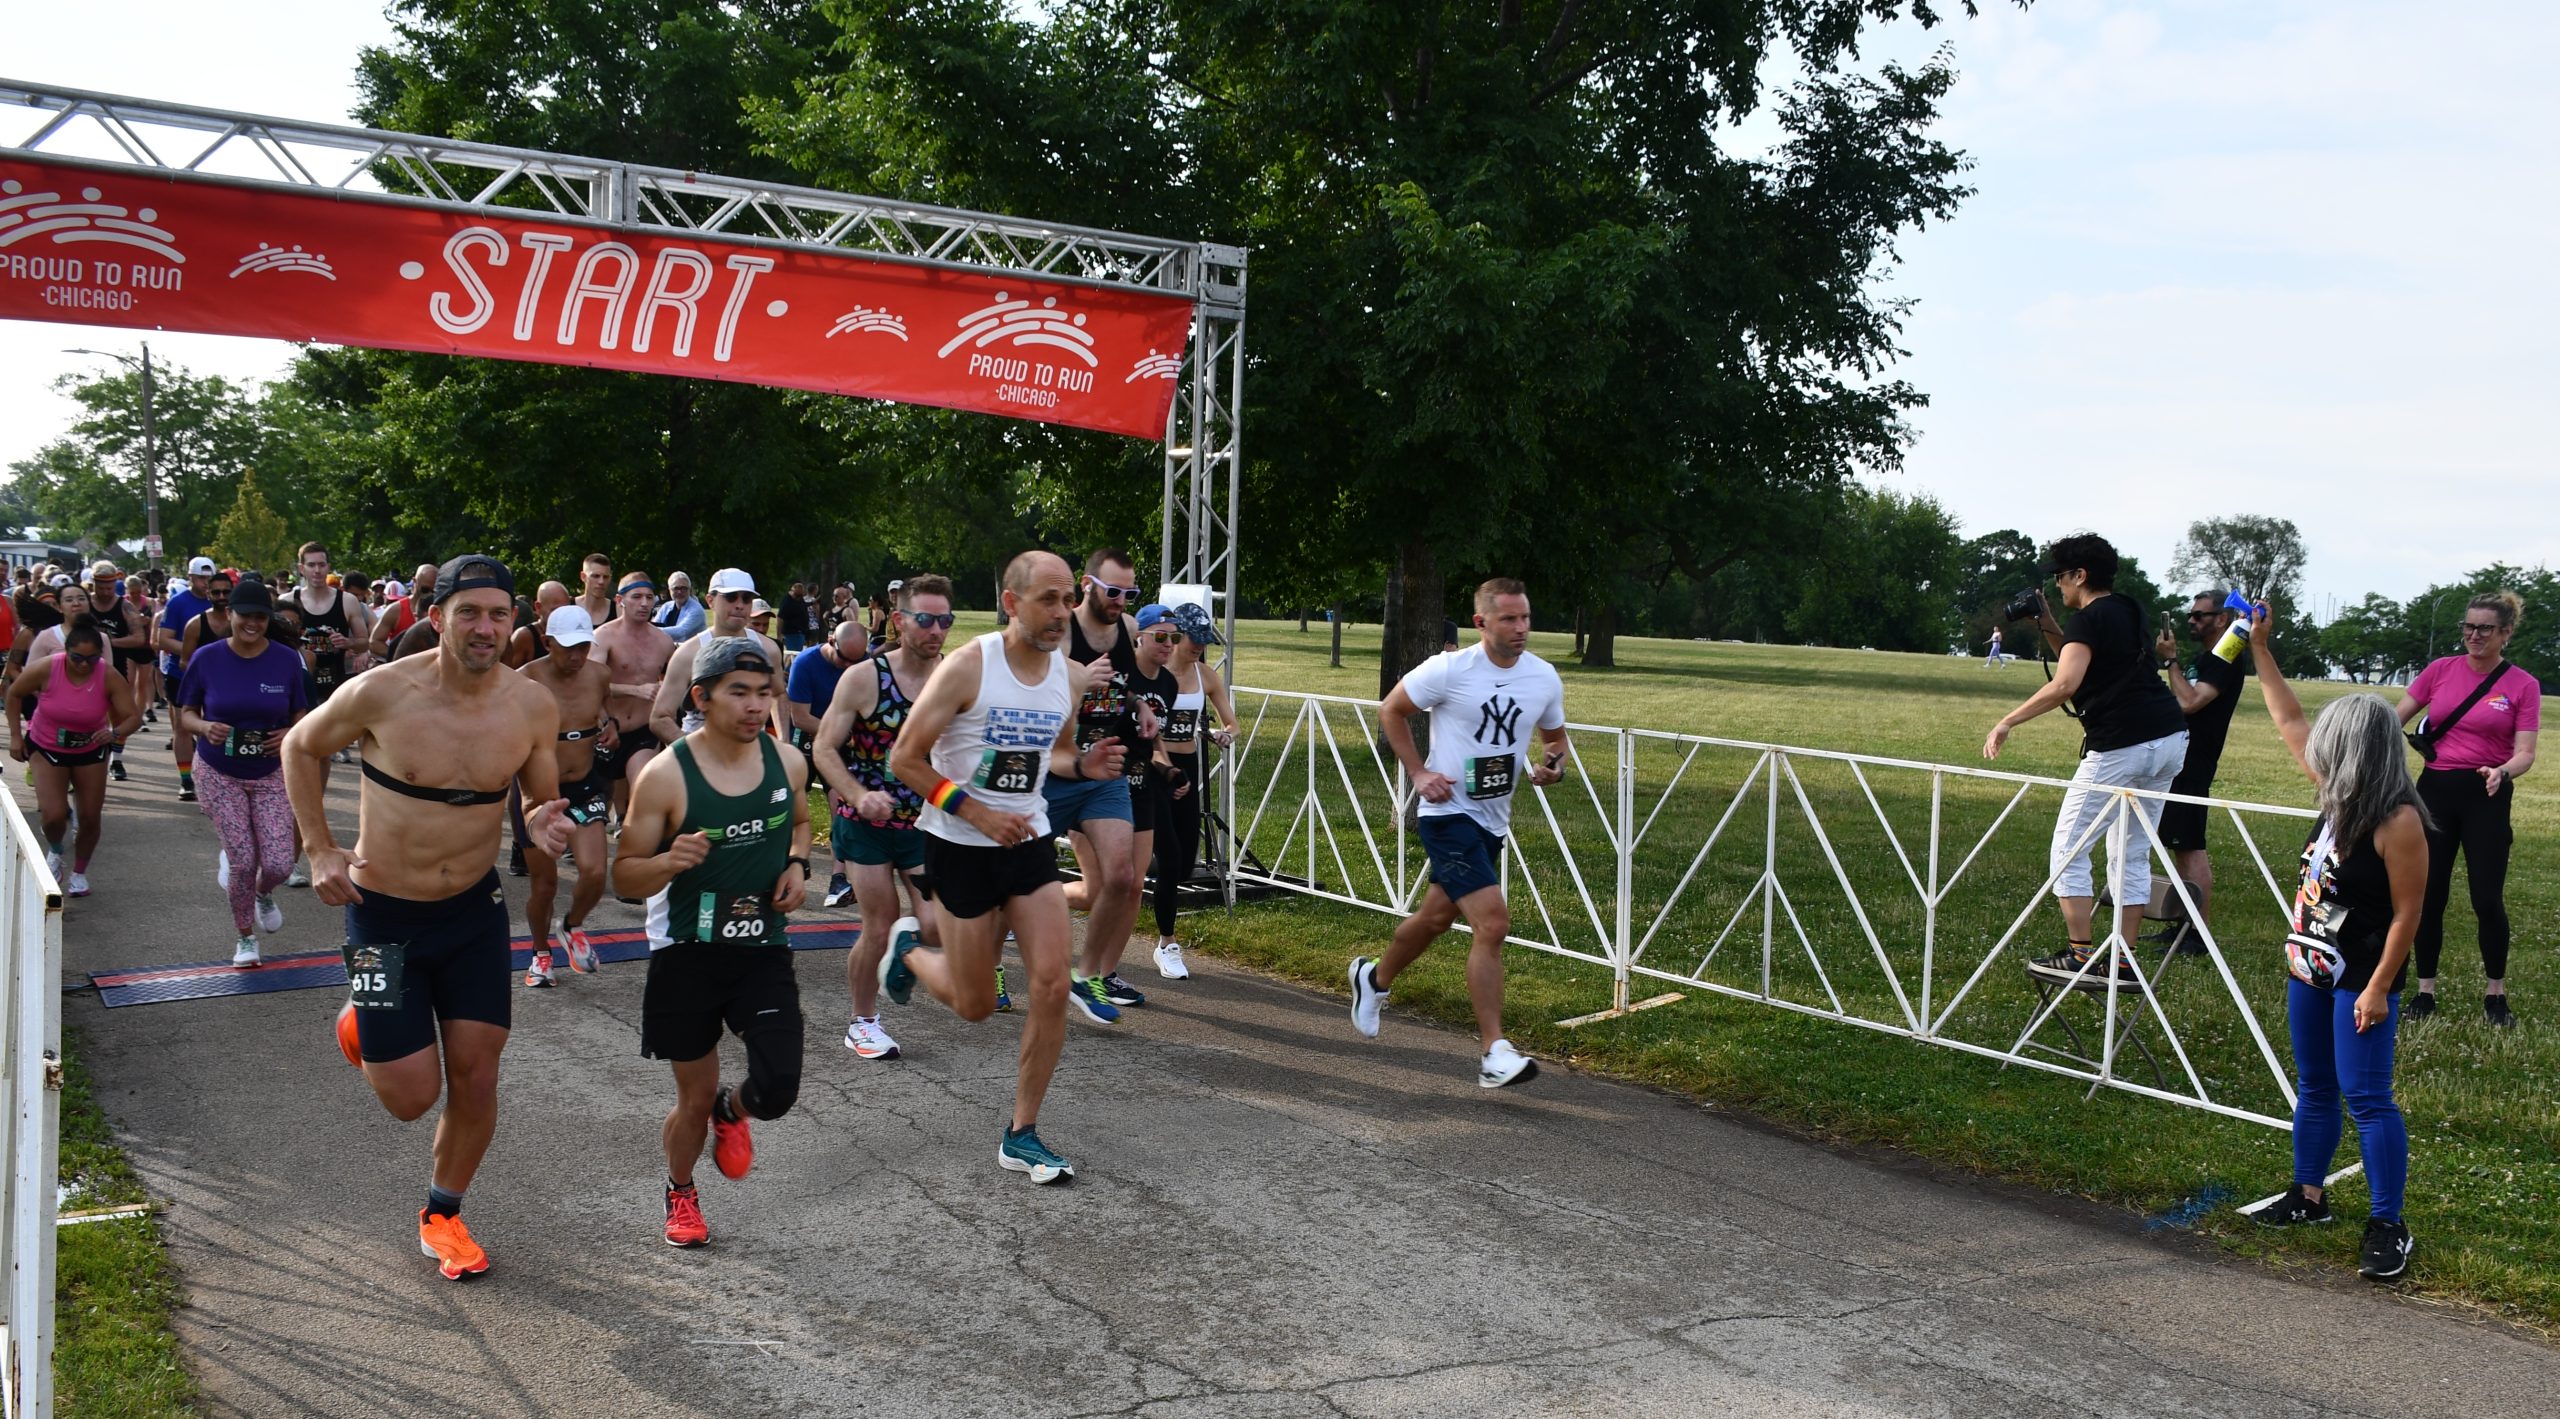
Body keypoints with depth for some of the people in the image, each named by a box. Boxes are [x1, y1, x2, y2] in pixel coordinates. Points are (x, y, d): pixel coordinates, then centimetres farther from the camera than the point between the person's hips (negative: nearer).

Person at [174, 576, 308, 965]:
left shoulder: (287, 660, -6)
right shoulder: (206, 658, -7)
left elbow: (301, 716, 3)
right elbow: (184, 714, 1)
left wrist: (290, 734, -19)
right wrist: (205, 727, -21)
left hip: (271, 774, 1)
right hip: (220, 773, -1)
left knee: (279, 864, -7)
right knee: (243, 861, -6)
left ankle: (263, 893, 33)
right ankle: (245, 938, 21)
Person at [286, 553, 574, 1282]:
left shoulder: (533, 707, -10)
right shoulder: (382, 692, -19)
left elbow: (542, 800, 6)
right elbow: (301, 747, 1)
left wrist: (544, 823, -19)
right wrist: (321, 850, -5)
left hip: (476, 907, 3)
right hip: (384, 913, -3)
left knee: (475, 1074, 5)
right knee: (412, 1096, -1)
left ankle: (442, 1214, 30)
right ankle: (362, 1023, 34)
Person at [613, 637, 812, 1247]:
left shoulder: (787, 762, -2)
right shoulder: (666, 775, -14)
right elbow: (624, 878, -9)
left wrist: (796, 864, -1)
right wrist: (668, 862, -30)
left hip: (763, 950, 3)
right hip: (686, 952, -2)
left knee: (777, 1091, -11)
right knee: (694, 1098, 8)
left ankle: (730, 1111, 28)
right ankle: (680, 1193, 40)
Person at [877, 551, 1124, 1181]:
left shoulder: (1067, 673, 0)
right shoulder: (968, 667, -17)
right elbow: (905, 760, -13)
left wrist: (1084, 764, -6)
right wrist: (978, 813, -21)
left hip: (1030, 840, 5)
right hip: (961, 846, -4)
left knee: (1052, 987, -7)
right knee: (975, 1006, 7)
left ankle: (1022, 1136, 8)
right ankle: (908, 949, 41)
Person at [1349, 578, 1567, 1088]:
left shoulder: (1544, 678, 0)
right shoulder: (1449, 669, -14)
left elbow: (1554, 739, 16)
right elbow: (1391, 711, -1)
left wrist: (1551, 766, -7)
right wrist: (1419, 773, -9)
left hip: (1493, 820, 7)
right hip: (1449, 813, -6)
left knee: (1436, 917, 21)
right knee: (1493, 922, -19)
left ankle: (1374, 979, 49)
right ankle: (1494, 1053, -13)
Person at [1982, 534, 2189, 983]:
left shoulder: (2089, 619, -7)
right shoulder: (2133, 614, 18)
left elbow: (2066, 683, -21)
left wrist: (2007, 722, -18)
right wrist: (2048, 628, 24)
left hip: (2120, 745, -9)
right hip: (2169, 739, 9)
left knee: (2068, 849, 2)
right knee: (2133, 854, 14)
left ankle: (2081, 954, -1)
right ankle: (2123, 959, 14)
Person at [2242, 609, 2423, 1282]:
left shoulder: (2398, 821, -21)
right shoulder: (2341, 796, 2)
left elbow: (2407, 914, -19)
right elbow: (2289, 723, 12)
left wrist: (2379, 988, -19)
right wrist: (2259, 651, 15)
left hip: (2360, 979, -8)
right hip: (2310, 970, 9)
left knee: (2366, 1097, -5)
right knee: (2314, 1088, 17)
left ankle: (2388, 1226, 2)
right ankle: (2309, 1195, 30)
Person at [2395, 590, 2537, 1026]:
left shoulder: (2522, 685, -4)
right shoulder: (2441, 670, 3)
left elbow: (2524, 753, -8)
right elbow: (2396, 719, 10)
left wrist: (2502, 773, -27)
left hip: (2486, 797, -2)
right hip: (2435, 790, 2)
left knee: (2487, 899, -2)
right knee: (2429, 895, 5)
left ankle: (2496, 994, 16)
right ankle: (2425, 991, 15)